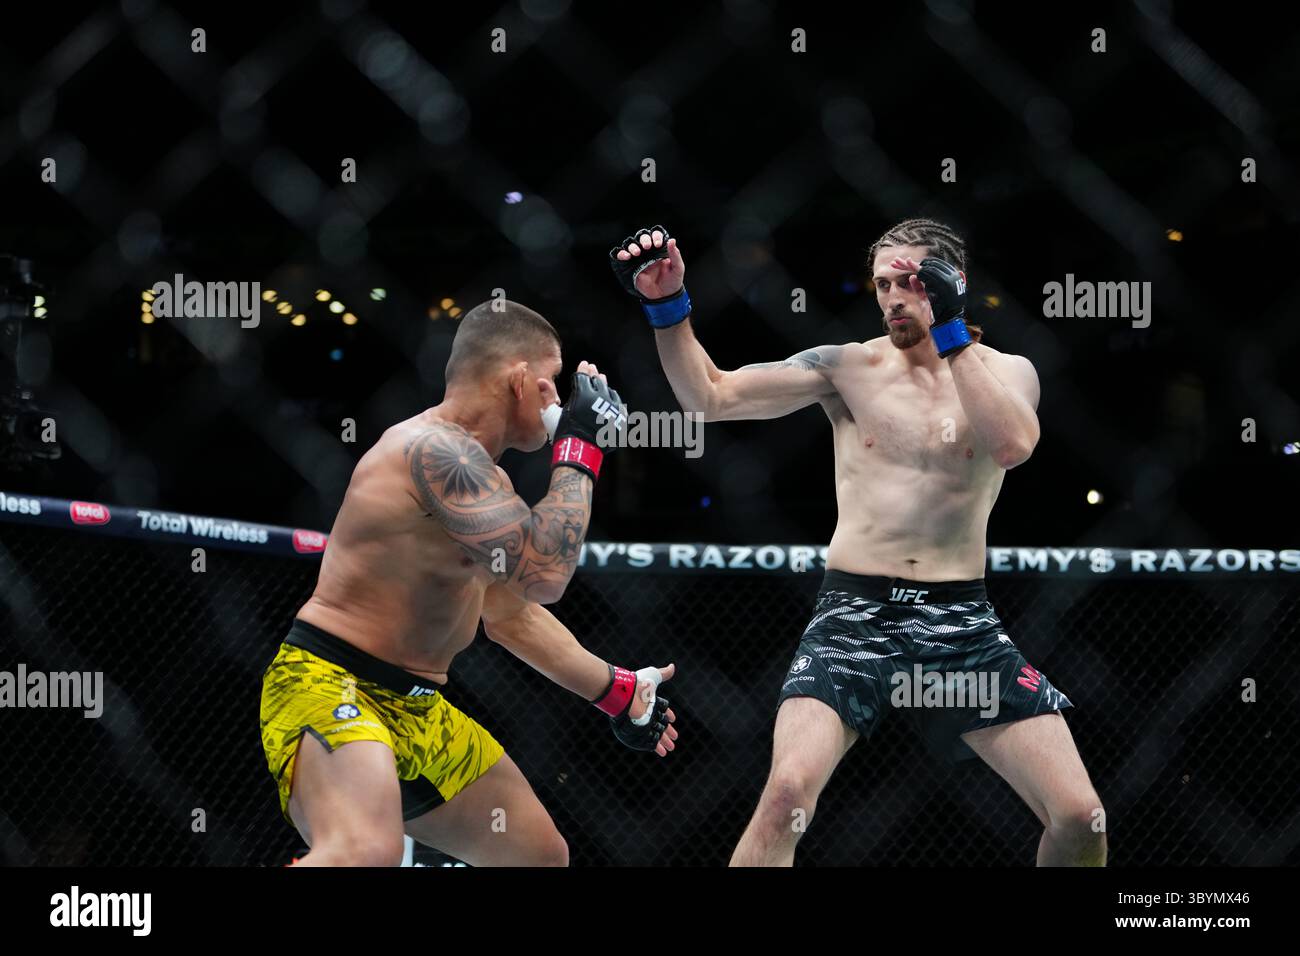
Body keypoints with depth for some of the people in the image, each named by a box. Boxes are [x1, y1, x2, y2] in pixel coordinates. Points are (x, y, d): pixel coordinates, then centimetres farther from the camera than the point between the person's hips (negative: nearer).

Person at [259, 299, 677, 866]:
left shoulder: (485, 479, 15)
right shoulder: (438, 448, -18)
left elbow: (510, 612, 28)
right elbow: (544, 573, -26)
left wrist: (615, 691, 32)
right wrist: (579, 448, -13)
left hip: (416, 710, 11)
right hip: (329, 685, -11)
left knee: (542, 855, 17)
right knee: (366, 853, -38)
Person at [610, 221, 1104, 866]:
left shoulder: (1005, 371, 6)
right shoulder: (848, 367, 5)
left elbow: (1013, 445, -17)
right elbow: (709, 396, -1)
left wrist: (950, 331, -17)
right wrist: (667, 306, -16)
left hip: (961, 620, 1)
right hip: (855, 612, -1)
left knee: (1080, 817, -5)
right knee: (789, 790, -26)